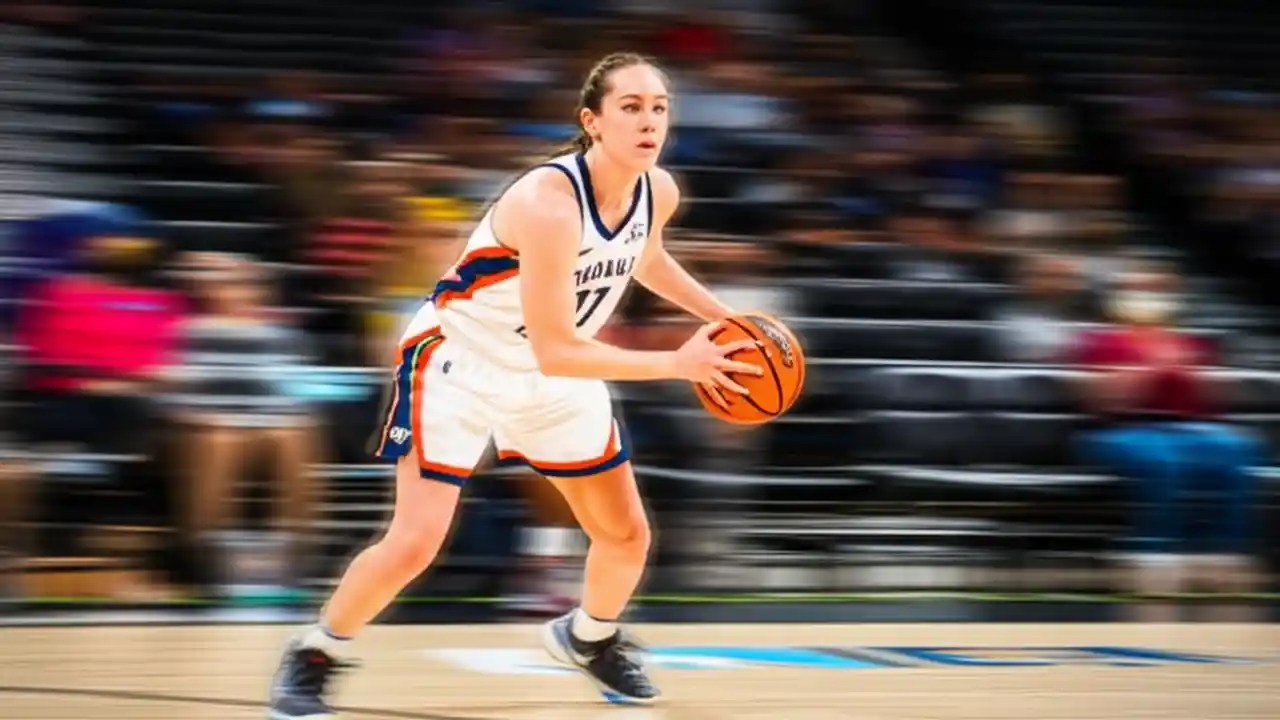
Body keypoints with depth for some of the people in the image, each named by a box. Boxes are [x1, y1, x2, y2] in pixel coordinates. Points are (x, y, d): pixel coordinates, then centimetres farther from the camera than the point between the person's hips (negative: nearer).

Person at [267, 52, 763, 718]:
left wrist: (721, 317, 6)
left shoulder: (658, 192, -12)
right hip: (459, 363, -7)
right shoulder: (548, 203, -35)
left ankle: (588, 637, 44)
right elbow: (554, 351, -35)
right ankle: (314, 655, 8)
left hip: (556, 379, 7)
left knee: (626, 534, 12)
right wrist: (675, 365, -33)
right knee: (414, 543, -17)